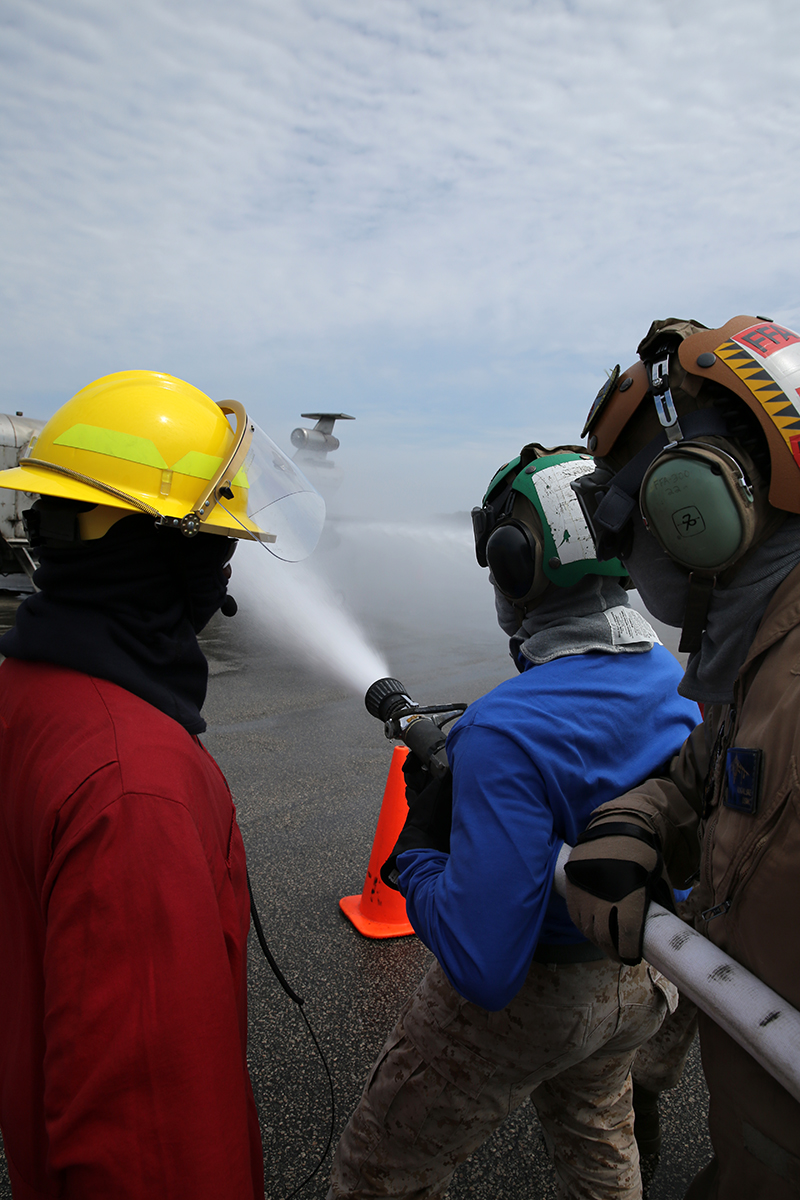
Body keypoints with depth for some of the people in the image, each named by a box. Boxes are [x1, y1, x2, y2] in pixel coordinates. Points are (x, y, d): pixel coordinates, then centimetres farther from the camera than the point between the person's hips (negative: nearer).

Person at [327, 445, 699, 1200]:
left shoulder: (507, 733, -36)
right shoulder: (681, 685, -11)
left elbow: (483, 967, -35)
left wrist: (416, 847, -16)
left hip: (526, 996, -7)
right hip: (644, 982, 7)